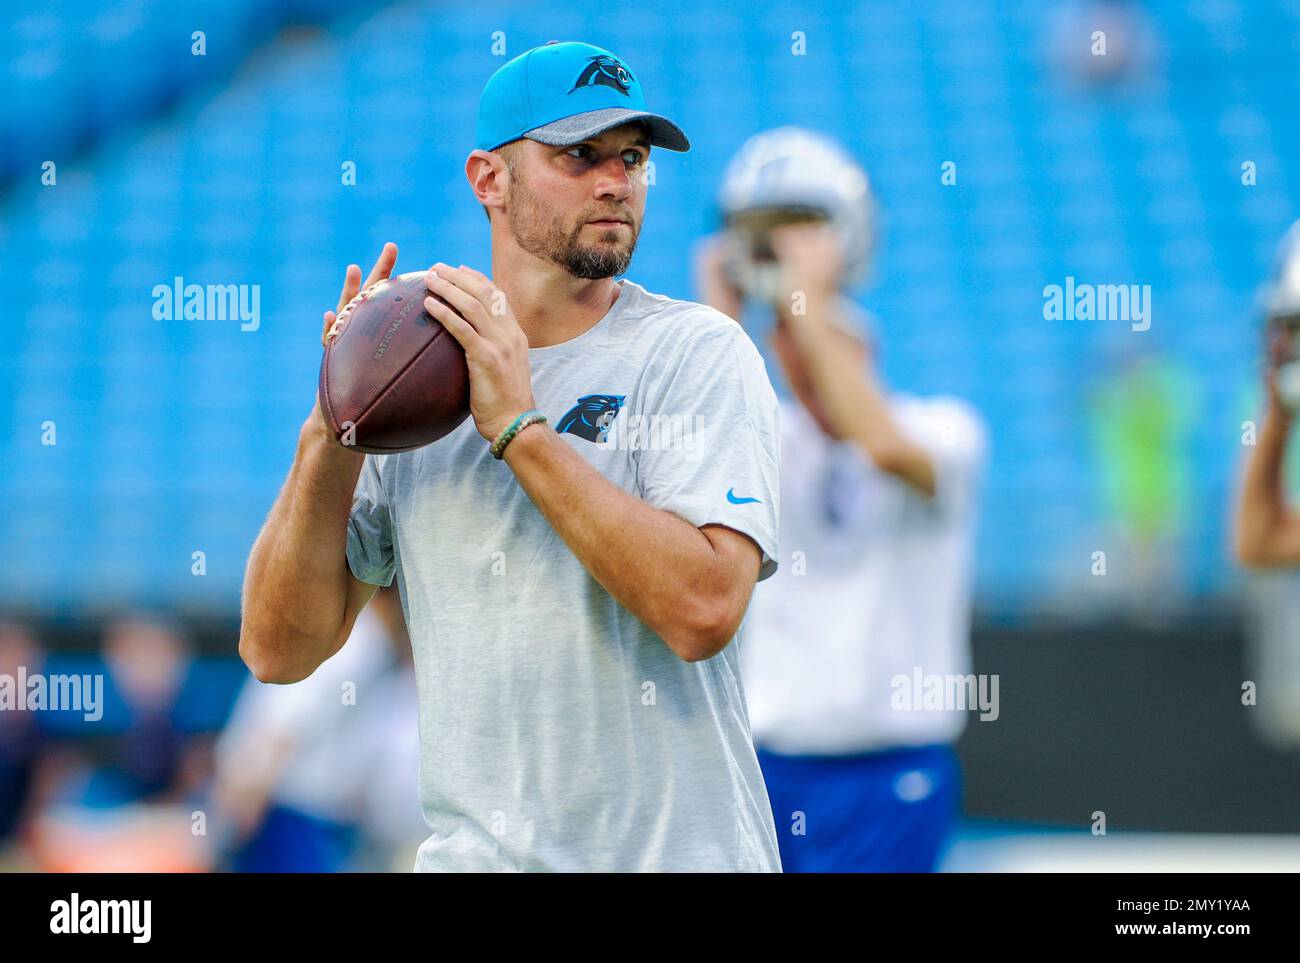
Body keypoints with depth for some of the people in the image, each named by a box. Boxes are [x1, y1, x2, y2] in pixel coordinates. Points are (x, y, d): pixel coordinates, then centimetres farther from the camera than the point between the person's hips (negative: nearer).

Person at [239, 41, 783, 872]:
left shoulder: (698, 351, -4)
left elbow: (703, 610, -19)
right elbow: (279, 651, 2)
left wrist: (518, 426, -17)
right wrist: (331, 436, -9)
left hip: (676, 851, -3)